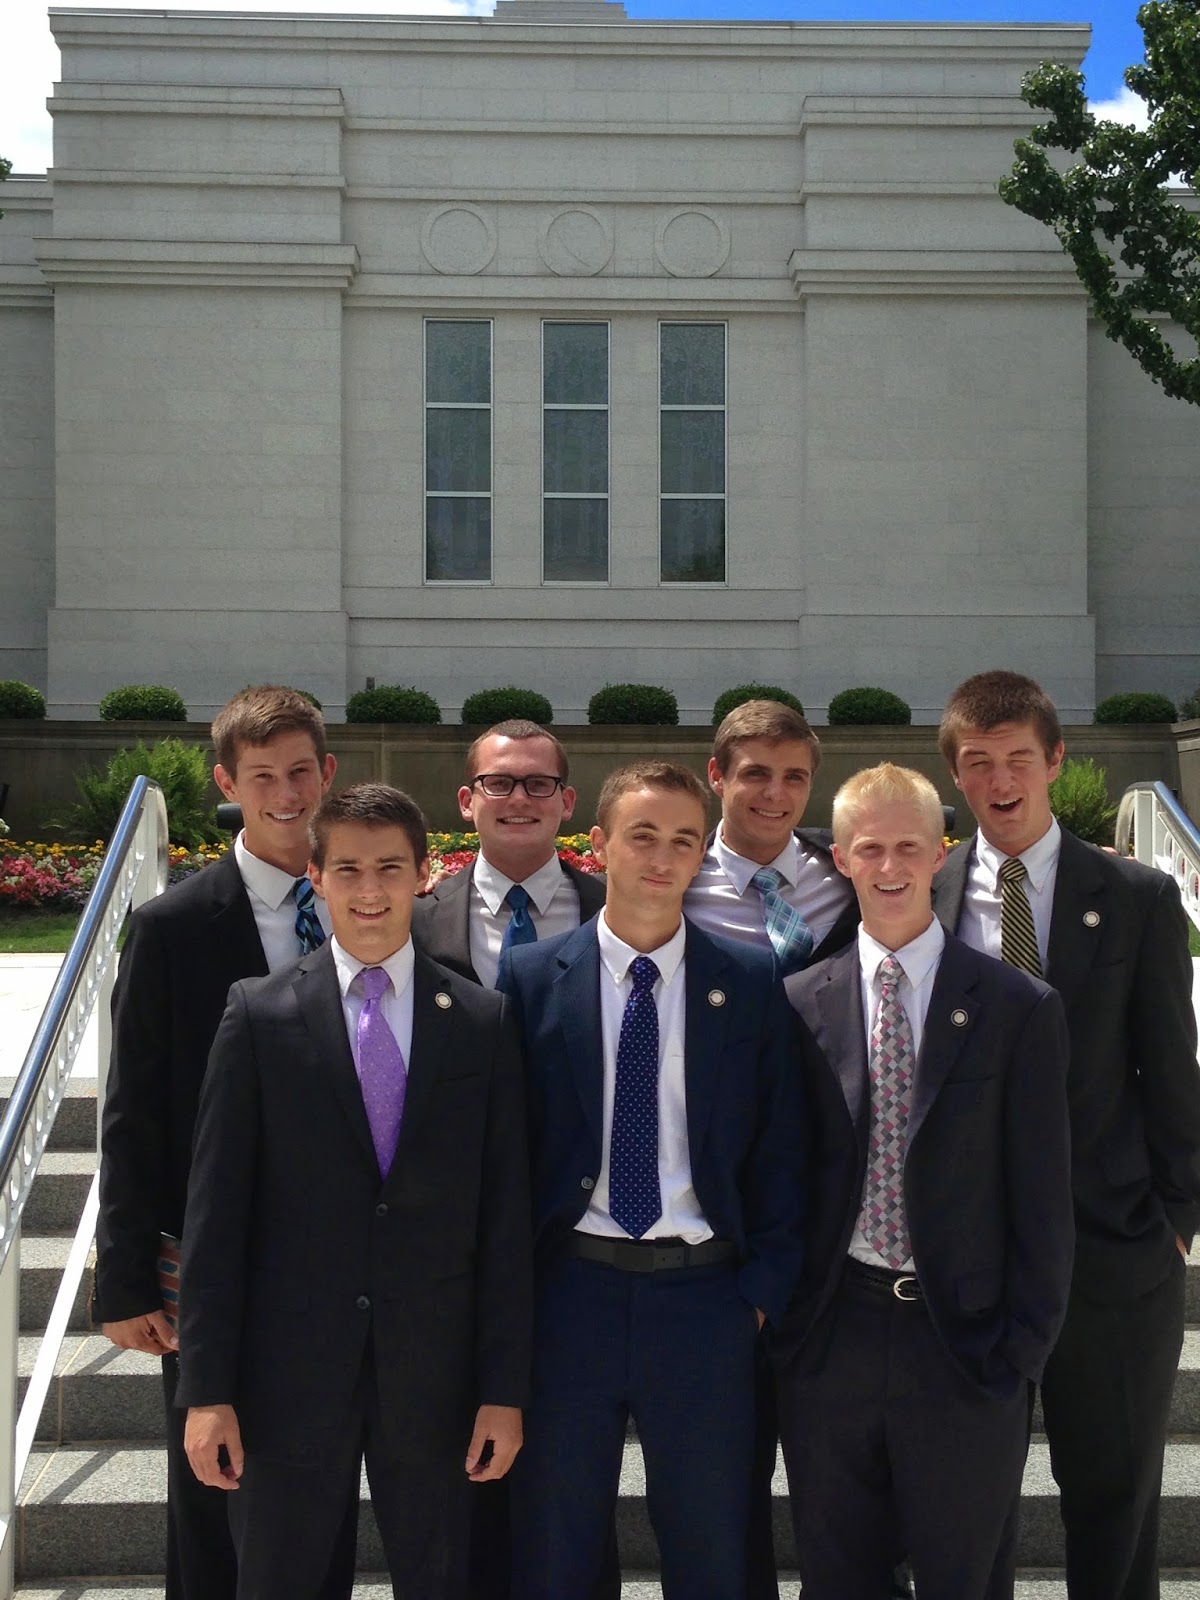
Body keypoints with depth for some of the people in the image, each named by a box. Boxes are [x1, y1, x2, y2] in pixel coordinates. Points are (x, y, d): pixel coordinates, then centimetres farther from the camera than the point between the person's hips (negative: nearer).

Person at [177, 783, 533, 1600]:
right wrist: (207, 1388, -6)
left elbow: (506, 1216, 1)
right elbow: (216, 1212, -3)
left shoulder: (484, 1021, 0)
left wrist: (506, 1387, 0)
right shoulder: (259, 1015, -3)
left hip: (434, 1372, 1)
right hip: (289, 1369, -1)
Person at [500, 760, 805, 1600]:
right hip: (571, 1291, 0)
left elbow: (779, 1146, 2)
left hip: (706, 1299, 0)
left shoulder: (751, 980, 1)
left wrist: (766, 1288, -2)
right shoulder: (531, 976, 0)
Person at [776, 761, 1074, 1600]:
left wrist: (1024, 1346, -5)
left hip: (965, 1345, -2)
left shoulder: (1020, 1009, -5)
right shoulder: (799, 1004, 1)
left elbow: (1041, 1198, -3)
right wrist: (783, 1315, 3)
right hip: (830, 1339, 2)